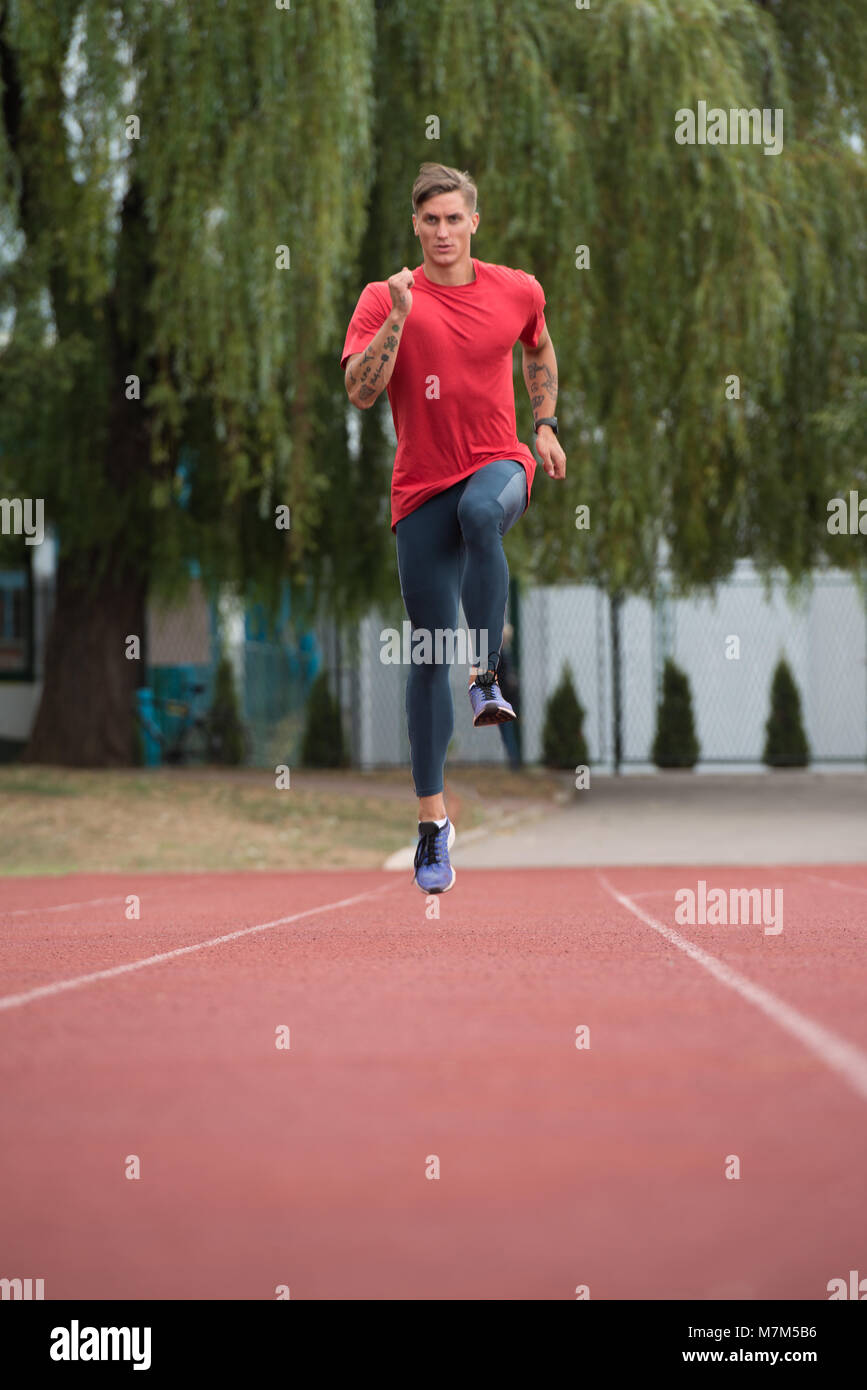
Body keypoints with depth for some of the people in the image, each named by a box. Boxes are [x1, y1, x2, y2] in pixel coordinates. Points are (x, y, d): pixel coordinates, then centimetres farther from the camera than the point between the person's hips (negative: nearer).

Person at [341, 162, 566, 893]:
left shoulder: (517, 291, 6)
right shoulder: (385, 300, -1)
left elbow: (540, 349, 28)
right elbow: (360, 392, -13)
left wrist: (545, 426, 22)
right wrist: (399, 316, -20)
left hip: (499, 463, 0)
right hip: (422, 486, 0)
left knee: (481, 511, -39)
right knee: (428, 653, 0)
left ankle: (488, 675, -26)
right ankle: (433, 818, 10)